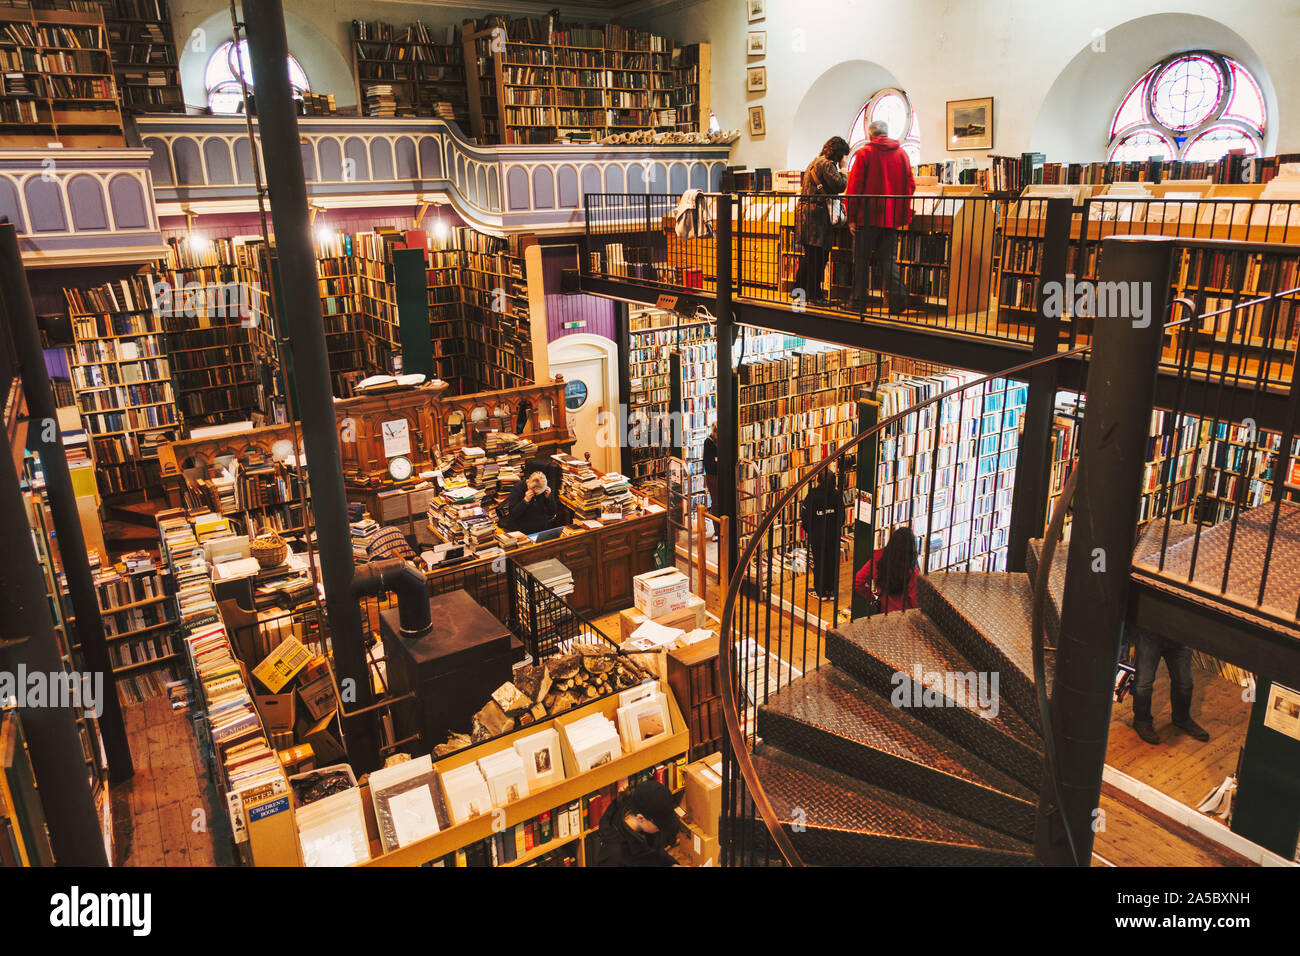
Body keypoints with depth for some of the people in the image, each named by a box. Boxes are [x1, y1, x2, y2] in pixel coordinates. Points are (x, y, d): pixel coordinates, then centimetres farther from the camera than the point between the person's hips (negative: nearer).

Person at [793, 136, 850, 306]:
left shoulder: (814, 162, 20)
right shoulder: (827, 164, -10)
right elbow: (840, 185, -18)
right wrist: (842, 169, -3)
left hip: (804, 208, 10)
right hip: (816, 212, -10)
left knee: (809, 254, 15)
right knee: (819, 254, -6)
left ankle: (799, 290, 20)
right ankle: (814, 294, -3)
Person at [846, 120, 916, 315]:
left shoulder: (864, 153, -3)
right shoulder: (902, 154, 9)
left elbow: (854, 187, -7)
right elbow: (910, 185, 10)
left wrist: (851, 217, -4)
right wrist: (903, 214, 17)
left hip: (868, 216, -4)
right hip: (892, 217, 4)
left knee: (861, 260, 4)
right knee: (888, 258, 9)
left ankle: (859, 302, 5)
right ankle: (898, 293, -11)